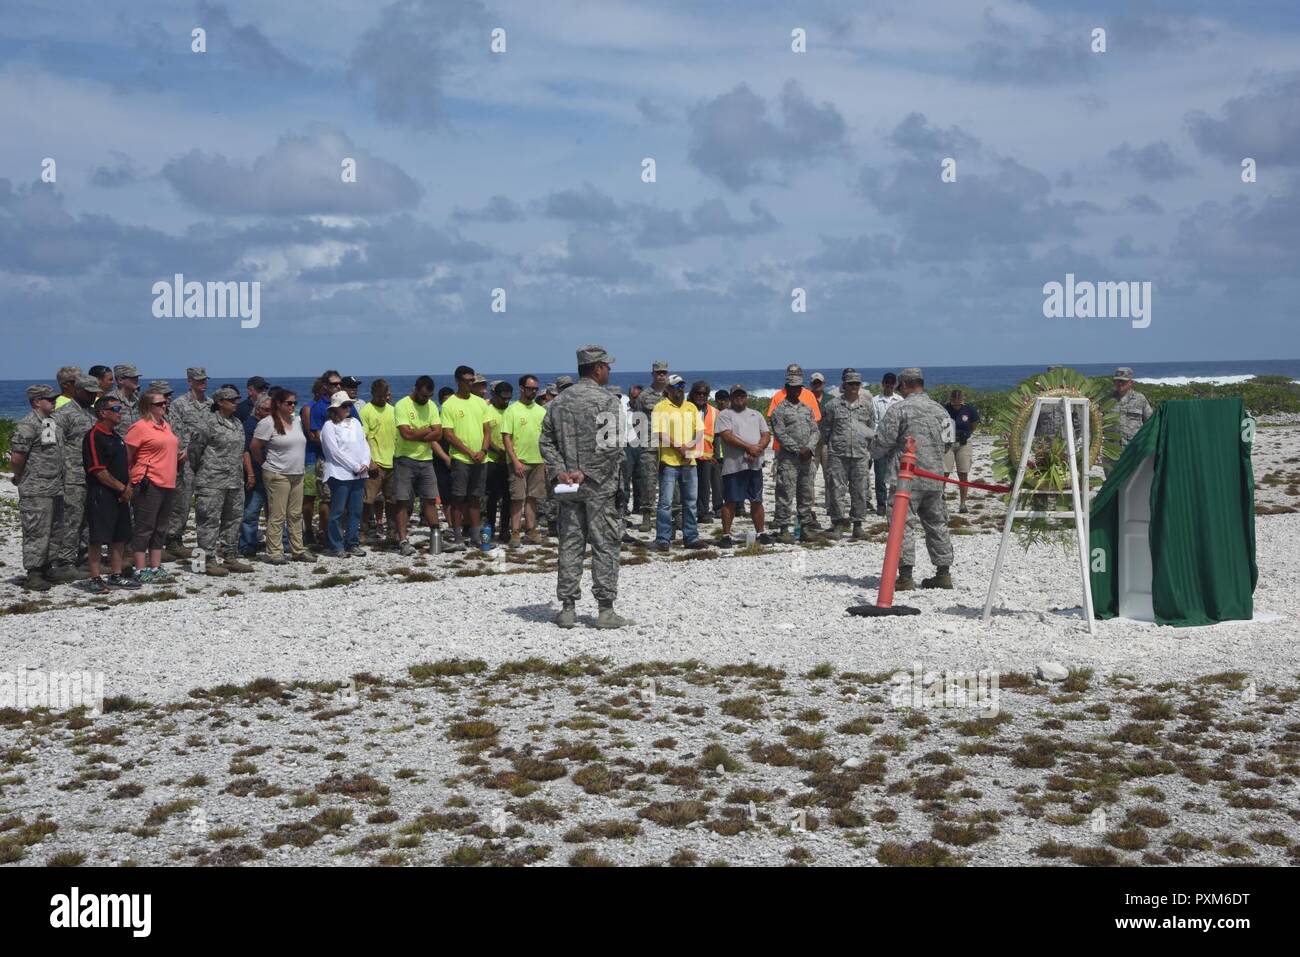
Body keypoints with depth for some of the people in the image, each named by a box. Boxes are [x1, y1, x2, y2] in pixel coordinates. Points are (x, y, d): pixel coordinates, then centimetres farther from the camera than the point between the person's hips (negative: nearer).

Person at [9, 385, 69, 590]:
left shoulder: (54, 421, 13)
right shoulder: (28, 425, -15)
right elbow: (17, 458, -17)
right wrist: (20, 478, -3)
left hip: (55, 488, 9)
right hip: (36, 492, -9)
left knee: (55, 531, 15)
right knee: (36, 532, -5)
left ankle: (47, 569, 26)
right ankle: (32, 575, 1)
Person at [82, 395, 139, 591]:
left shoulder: (116, 436, 17)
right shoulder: (94, 436, -12)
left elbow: (125, 464, 23)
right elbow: (98, 471, -18)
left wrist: (129, 486, 6)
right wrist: (122, 488, -13)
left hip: (120, 496, 9)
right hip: (101, 495, -9)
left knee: (120, 537, 12)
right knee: (98, 538, -5)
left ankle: (116, 575, 20)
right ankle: (96, 579, 0)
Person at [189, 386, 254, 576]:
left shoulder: (238, 424, 14)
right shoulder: (208, 423, -11)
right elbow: (195, 447, -8)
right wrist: (199, 472, 2)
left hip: (235, 482, 8)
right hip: (212, 483, -8)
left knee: (233, 519, 13)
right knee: (209, 521, -4)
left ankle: (230, 558, 22)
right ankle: (208, 561, -1)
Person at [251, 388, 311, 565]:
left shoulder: (296, 420, 11)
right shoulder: (268, 423, -11)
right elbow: (254, 447, -8)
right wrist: (265, 464, 3)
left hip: (298, 475, 7)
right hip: (278, 475, -7)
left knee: (296, 515, 10)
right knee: (277, 515, -5)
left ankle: (298, 550, 17)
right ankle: (274, 552, -1)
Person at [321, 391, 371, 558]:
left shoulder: (355, 423, 15)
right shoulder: (329, 426, -5)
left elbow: (364, 444, 13)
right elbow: (335, 452, -12)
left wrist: (366, 463, -5)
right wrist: (355, 467, -13)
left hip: (359, 475, 6)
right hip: (340, 474, -6)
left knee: (355, 511, 7)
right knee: (337, 512, -3)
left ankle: (353, 544, 15)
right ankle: (336, 547, 3)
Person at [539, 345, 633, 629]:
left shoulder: (559, 401, 9)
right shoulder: (606, 401, -10)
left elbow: (545, 441, 6)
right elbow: (612, 446, -19)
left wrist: (559, 471, 0)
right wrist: (587, 472, -14)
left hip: (568, 486, 5)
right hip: (599, 486, -5)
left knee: (570, 544, 9)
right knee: (605, 545, 1)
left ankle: (567, 608, 11)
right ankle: (606, 610, 2)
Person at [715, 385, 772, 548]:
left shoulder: (756, 414, 18)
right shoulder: (724, 415, 3)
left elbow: (766, 435, 11)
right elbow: (727, 436, -11)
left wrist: (758, 449, -9)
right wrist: (749, 447, -16)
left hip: (755, 465, 4)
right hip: (733, 465, -4)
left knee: (757, 501, 9)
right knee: (730, 501, -3)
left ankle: (761, 533, 16)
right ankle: (726, 535, 1)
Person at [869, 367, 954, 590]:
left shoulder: (899, 409, -9)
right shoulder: (940, 410, 11)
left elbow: (881, 443, -9)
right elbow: (946, 445, 18)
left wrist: (876, 452, 13)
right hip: (934, 478, 6)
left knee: (902, 524, -4)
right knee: (936, 524, 15)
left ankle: (905, 576, -10)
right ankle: (944, 573, 20)